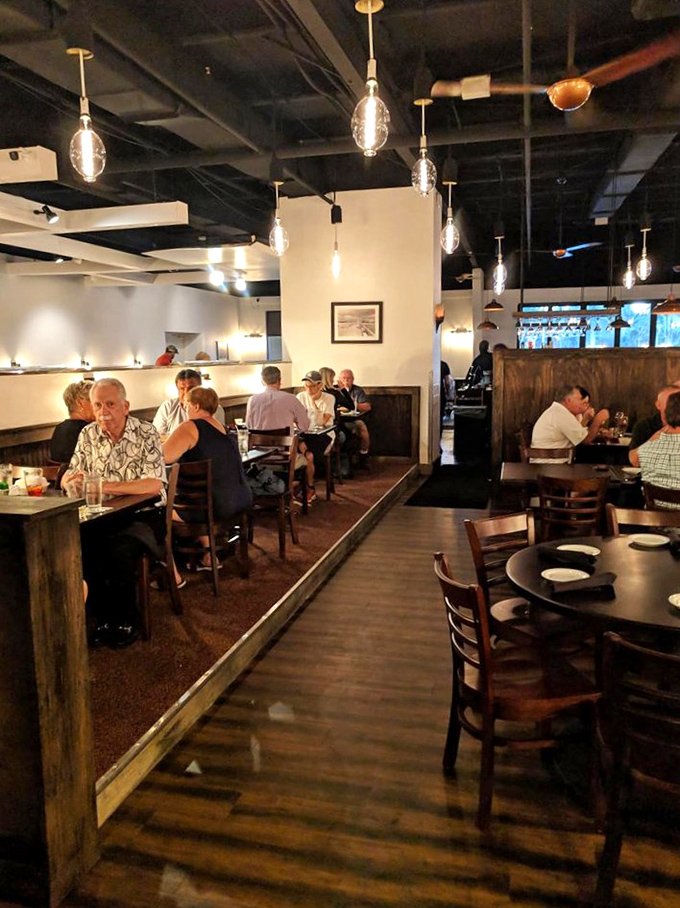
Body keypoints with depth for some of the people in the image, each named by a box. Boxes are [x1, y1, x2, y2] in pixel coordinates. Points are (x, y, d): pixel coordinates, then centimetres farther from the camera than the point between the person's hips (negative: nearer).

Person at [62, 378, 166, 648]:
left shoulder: (146, 433, -10)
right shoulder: (88, 435, 4)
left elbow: (154, 484, -21)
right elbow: (67, 480, 5)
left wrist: (106, 486, -30)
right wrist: (73, 480, -22)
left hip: (144, 514, -4)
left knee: (120, 551, -30)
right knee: (79, 546, -22)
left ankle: (127, 621, -4)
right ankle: (104, 618, -1)